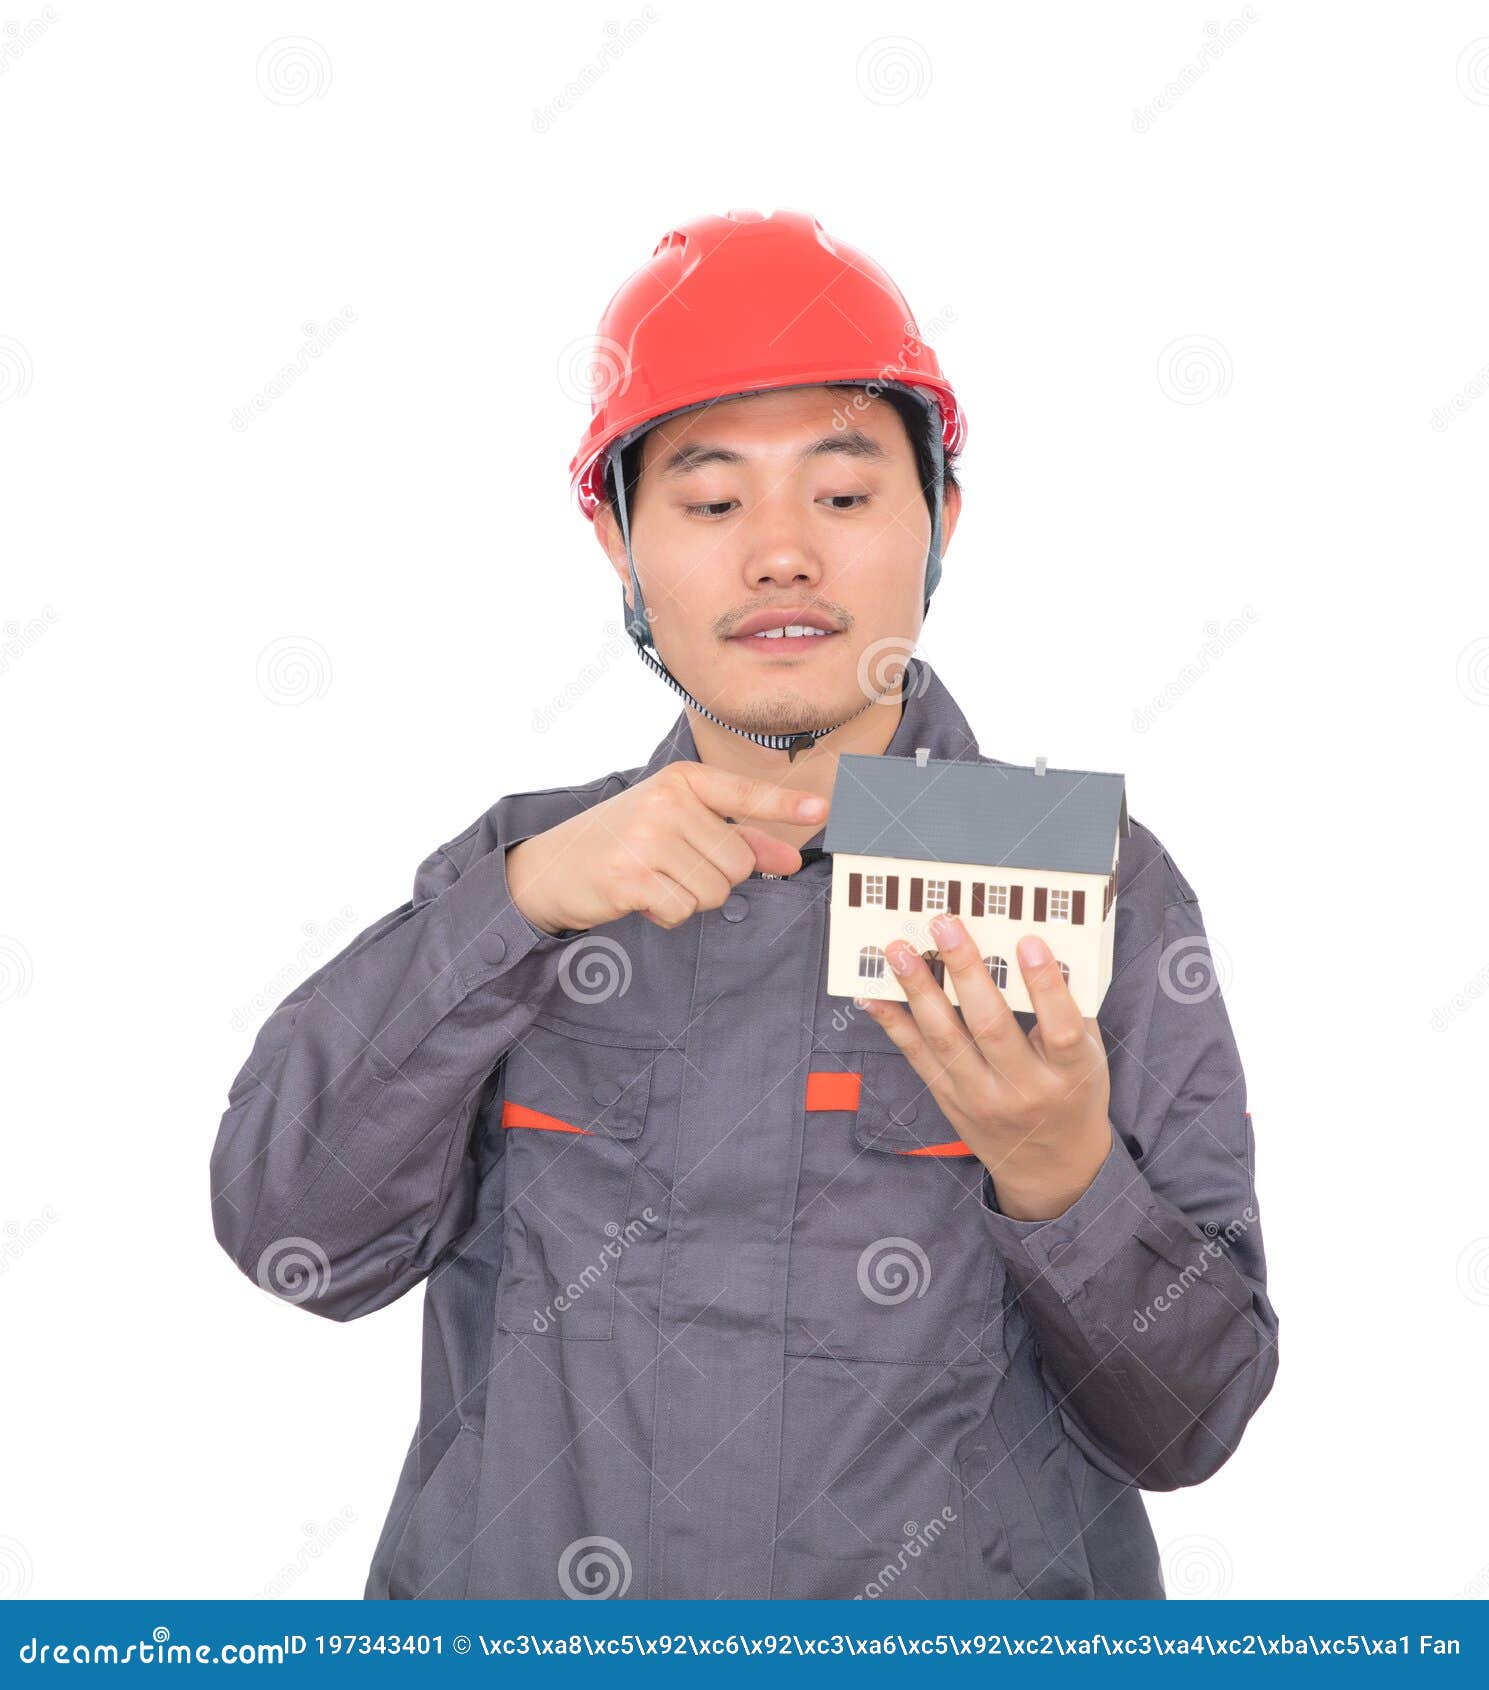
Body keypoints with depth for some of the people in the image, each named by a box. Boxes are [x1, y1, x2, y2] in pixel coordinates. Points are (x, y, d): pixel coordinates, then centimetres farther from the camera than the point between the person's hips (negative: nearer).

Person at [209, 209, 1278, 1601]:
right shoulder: (520, 865, 7)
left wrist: (1060, 1177, -18)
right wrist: (518, 904, -16)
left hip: (969, 1627, -2)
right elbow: (296, 1237, -6)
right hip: (513, 1602, 2)